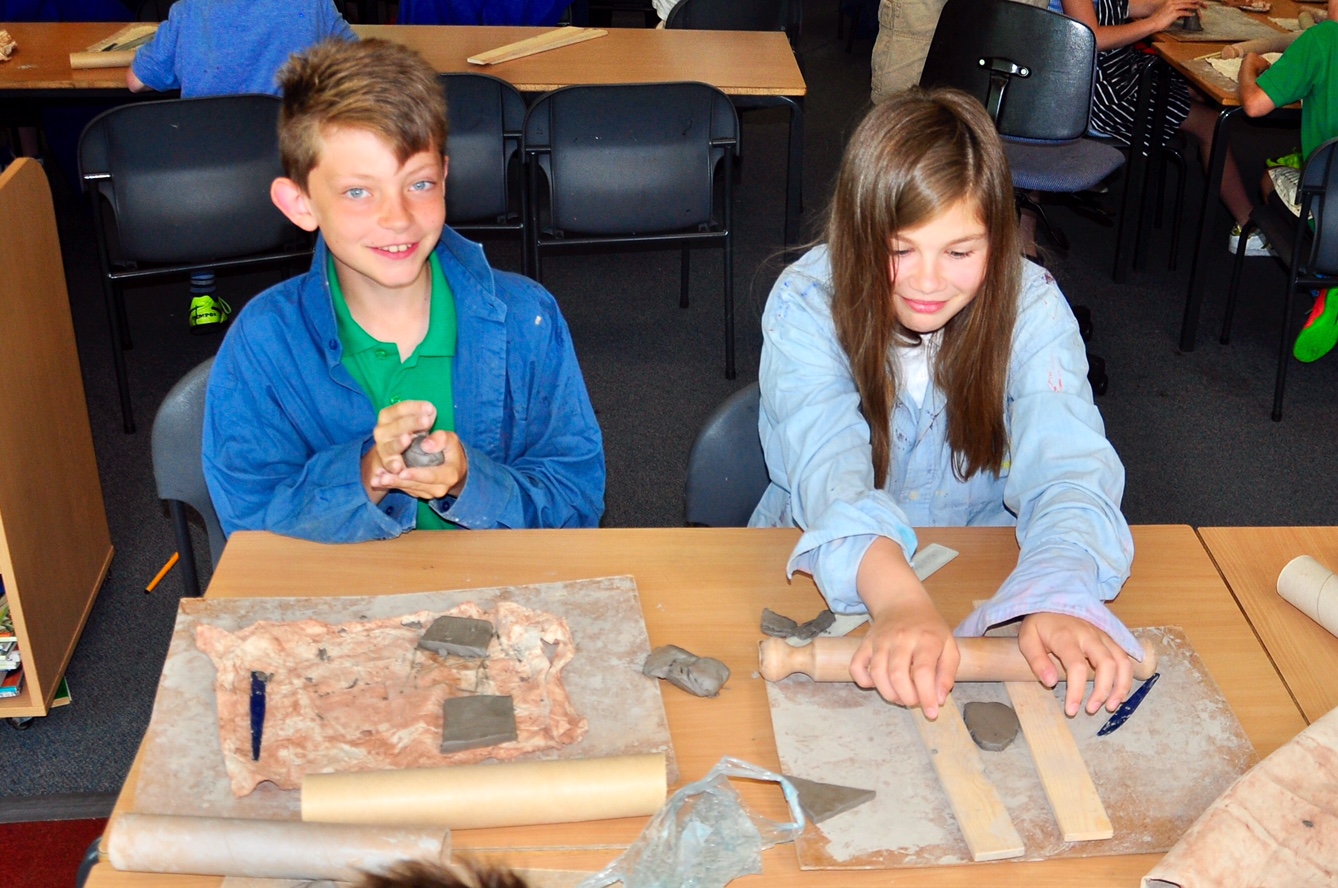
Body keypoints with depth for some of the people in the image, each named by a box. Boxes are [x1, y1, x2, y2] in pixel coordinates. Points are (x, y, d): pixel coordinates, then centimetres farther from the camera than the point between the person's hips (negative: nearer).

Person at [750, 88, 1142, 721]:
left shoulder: (1032, 307, -11)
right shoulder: (805, 305, -16)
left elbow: (1067, 468, -24)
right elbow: (828, 467, -31)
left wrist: (1061, 594, -47)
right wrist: (896, 597, -51)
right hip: (828, 577, -2)